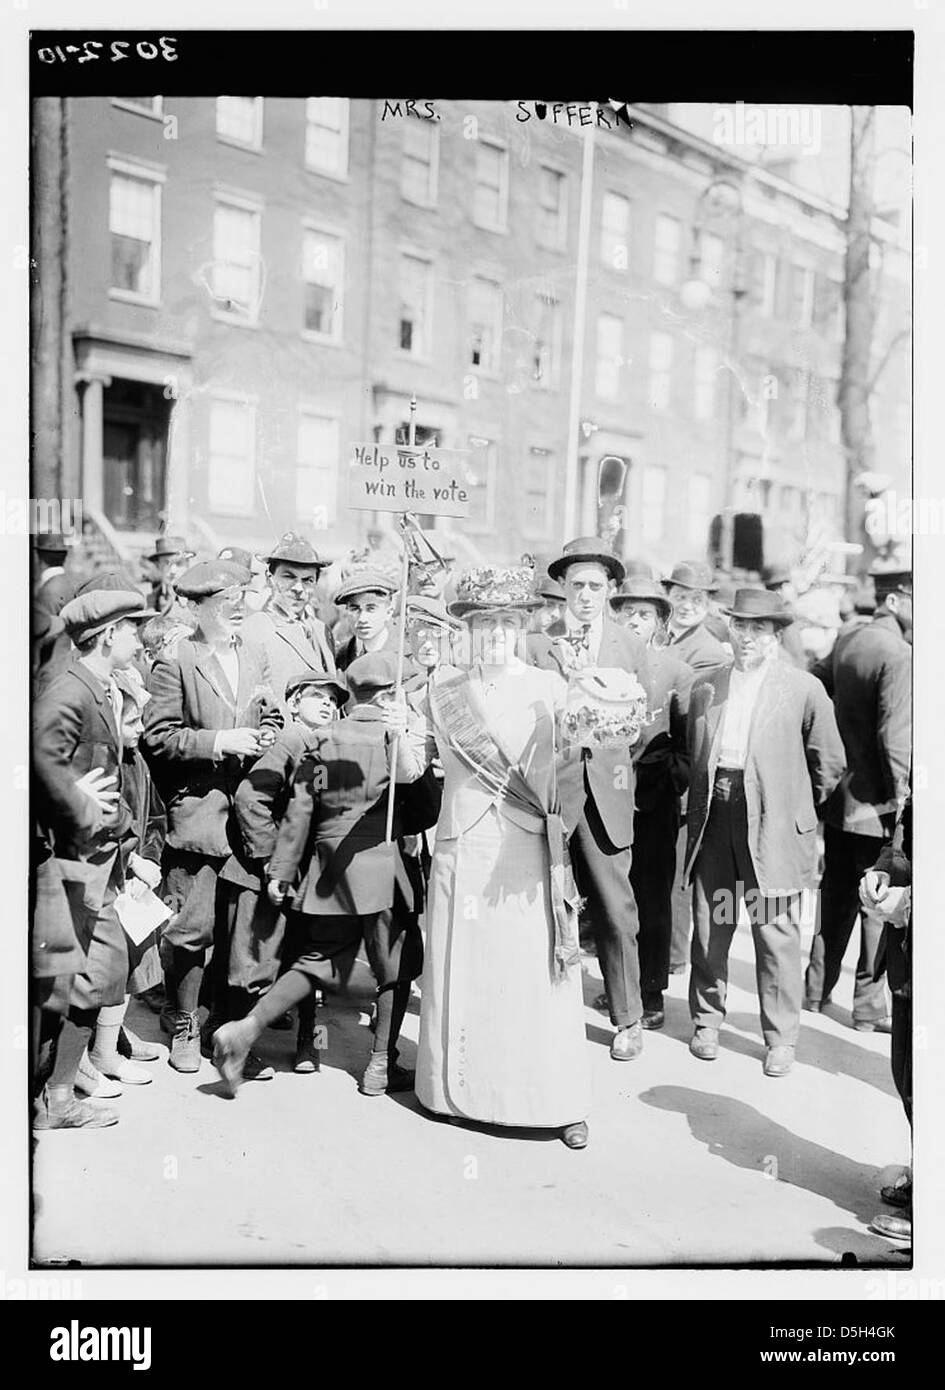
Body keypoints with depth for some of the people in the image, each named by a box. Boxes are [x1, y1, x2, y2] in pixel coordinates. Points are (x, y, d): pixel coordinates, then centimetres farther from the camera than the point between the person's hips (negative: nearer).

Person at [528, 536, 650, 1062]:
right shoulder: (536, 640, 2)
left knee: (616, 910, 4)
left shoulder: (631, 645, 10)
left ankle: (629, 1019, 20)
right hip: (549, 788, -1)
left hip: (607, 792, 1)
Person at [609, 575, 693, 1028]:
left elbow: (688, 734, 4)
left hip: (654, 796, -1)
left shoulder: (675, 668, 4)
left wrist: (675, 779, -6)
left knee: (653, 897, 2)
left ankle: (652, 993, 13)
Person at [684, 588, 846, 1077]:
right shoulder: (704, 686, 11)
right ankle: (706, 1022, 27)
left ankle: (780, 1039, 16)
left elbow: (829, 762, 6)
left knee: (776, 934, 1)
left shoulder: (804, 689, -1)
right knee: (708, 928, 9)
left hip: (773, 825, -3)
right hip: (713, 820, 3)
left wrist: (797, 807, 11)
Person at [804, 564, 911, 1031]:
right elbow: (895, 735, -22)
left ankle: (816, 989, 28)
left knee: (835, 896, 18)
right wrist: (902, 799, -14)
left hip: (837, 794, 8)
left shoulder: (846, 641, 6)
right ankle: (869, 1006, 14)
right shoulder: (899, 656, -18)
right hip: (875, 800, -8)